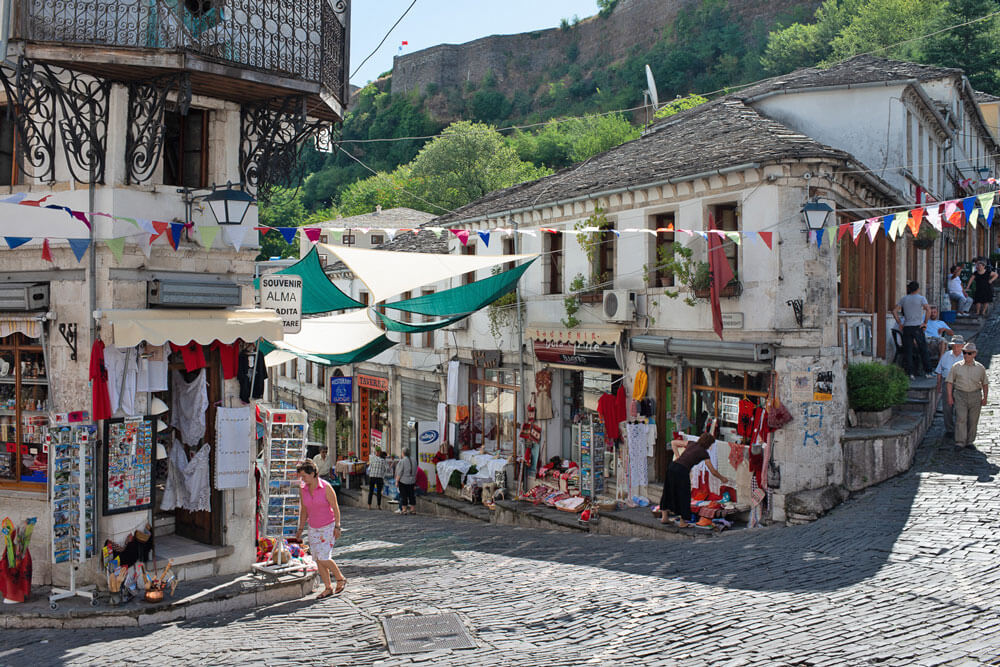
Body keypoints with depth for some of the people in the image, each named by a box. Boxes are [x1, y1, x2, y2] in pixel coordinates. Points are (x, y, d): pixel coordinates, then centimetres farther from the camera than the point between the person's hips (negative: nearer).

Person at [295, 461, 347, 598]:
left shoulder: (325, 487, -16)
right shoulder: (303, 489, -1)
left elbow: (335, 508, -10)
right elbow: (304, 510, 9)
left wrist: (337, 527, -14)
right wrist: (300, 529, 8)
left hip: (328, 526, -5)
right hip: (313, 528, 6)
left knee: (323, 558, -13)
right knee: (318, 560, 4)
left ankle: (340, 579, 10)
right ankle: (328, 588, 15)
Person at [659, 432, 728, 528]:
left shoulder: (691, 444, 19)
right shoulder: (704, 453, 5)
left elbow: (673, 442, 22)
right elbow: (713, 471, 12)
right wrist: (722, 478, 30)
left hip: (672, 466, 6)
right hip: (682, 471, -6)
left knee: (669, 491, 20)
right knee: (683, 495, 10)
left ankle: (664, 517, 27)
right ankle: (682, 521, 18)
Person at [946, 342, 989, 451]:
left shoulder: (980, 368, 5)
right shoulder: (956, 367, 2)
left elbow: (985, 383, 13)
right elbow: (950, 382, 4)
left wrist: (985, 398, 7)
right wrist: (950, 396, -2)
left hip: (975, 396, 2)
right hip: (960, 395, -2)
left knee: (973, 420, 5)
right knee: (961, 419, -11)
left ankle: (969, 441, 16)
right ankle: (959, 442, -12)